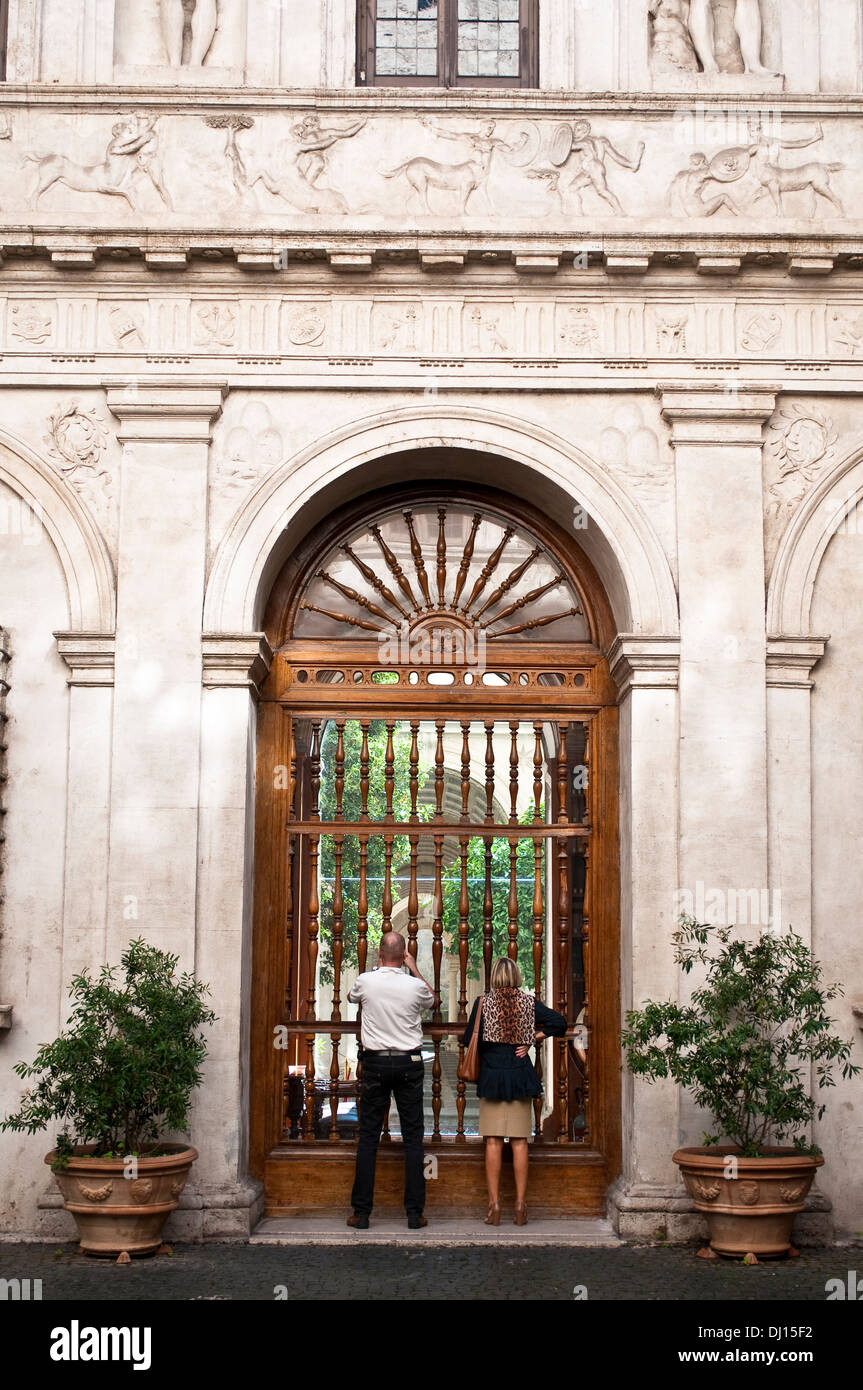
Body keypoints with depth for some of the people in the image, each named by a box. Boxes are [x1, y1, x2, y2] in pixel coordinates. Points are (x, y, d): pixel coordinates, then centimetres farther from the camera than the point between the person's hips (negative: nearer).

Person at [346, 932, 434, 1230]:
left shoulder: (366, 981, -5)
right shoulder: (415, 985, -6)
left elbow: (351, 996, 20)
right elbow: (431, 1000, 19)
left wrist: (379, 968, 28)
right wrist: (414, 969, 22)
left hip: (375, 1063, 0)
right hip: (409, 1063, 0)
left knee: (368, 1137, 4)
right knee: (413, 1137, 5)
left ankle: (361, 1213, 3)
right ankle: (414, 1212, 4)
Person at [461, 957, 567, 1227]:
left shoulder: (483, 1003, -3)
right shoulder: (529, 1002, 1)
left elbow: (469, 1040, -5)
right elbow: (559, 1023, -5)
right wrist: (532, 1040, 0)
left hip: (491, 1077, -1)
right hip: (521, 1076, 1)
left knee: (493, 1142, 2)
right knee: (520, 1142, 4)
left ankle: (494, 1205, 0)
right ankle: (520, 1206, 4)